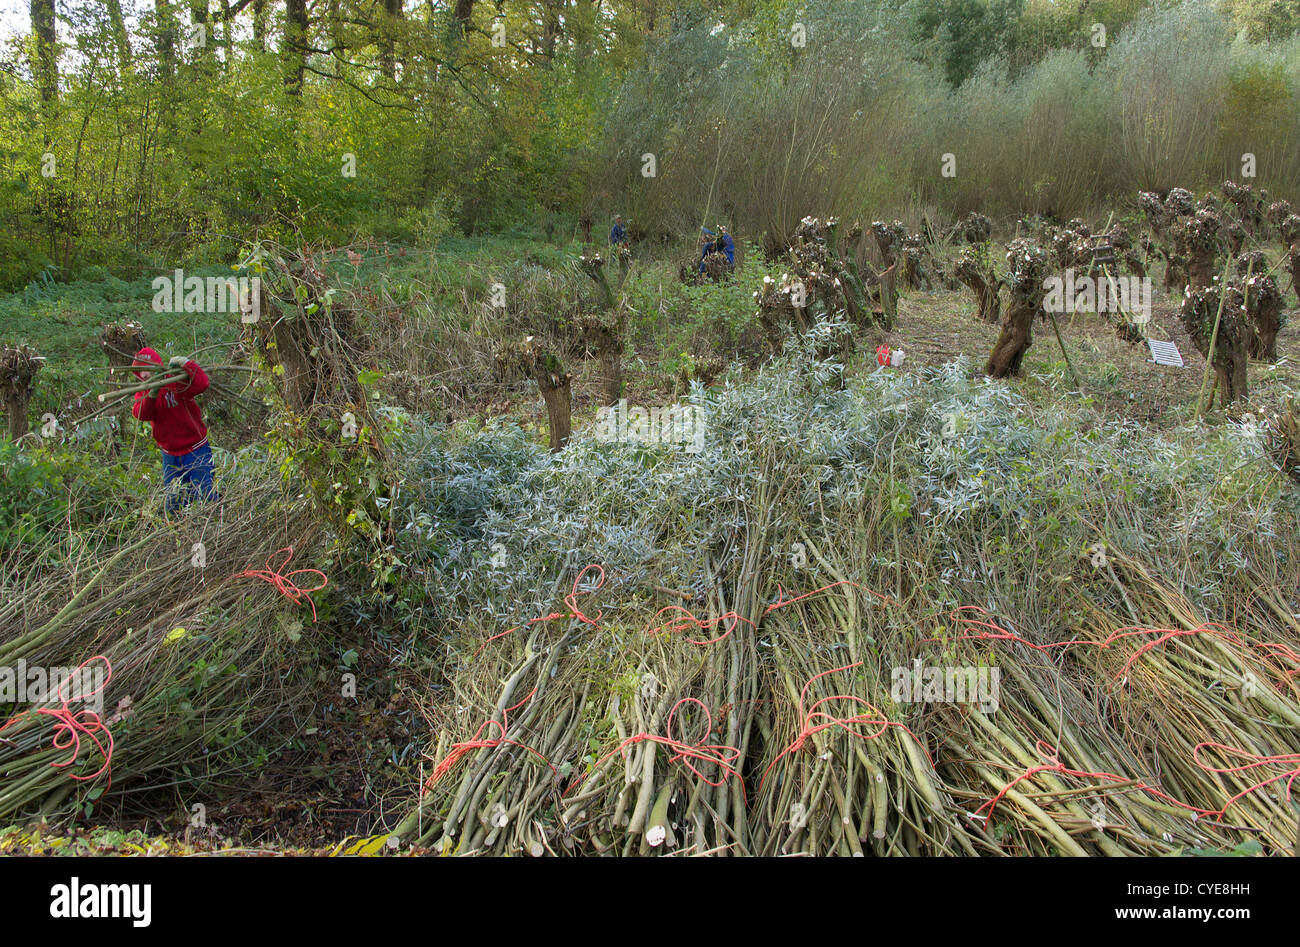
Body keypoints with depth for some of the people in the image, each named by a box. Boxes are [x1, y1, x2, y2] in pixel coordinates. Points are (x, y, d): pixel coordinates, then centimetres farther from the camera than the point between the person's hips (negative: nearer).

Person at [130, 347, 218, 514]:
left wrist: (185, 363, -36)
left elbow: (202, 384, -32)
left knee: (206, 495, -9)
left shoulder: (175, 383, -12)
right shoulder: (143, 392, 4)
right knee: (173, 502, 11)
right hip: (170, 456, 5)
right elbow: (140, 414, -18)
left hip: (195, 452, -5)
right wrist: (152, 395, -34)